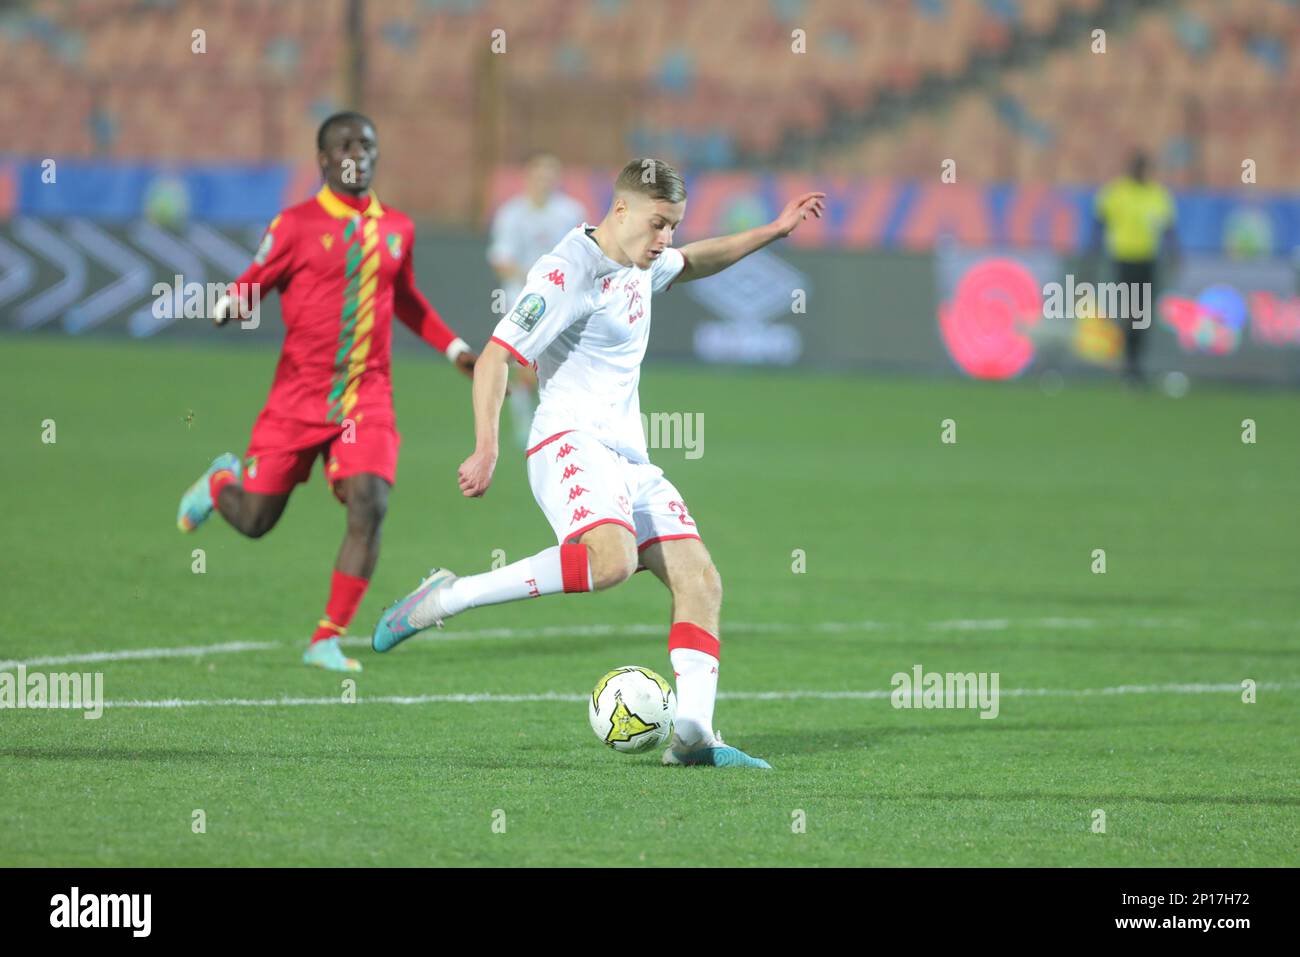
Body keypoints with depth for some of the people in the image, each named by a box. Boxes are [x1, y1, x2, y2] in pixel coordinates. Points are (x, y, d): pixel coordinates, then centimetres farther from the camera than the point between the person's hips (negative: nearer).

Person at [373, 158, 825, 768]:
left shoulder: (640, 264, 16)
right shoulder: (569, 273, -13)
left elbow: (692, 263, 41)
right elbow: (495, 357, -17)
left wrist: (773, 231, 36)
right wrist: (486, 450, -26)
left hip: (630, 461, 10)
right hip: (572, 443, -10)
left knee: (701, 583, -2)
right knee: (611, 560, -35)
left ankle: (692, 735, -7)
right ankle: (445, 599, -25)